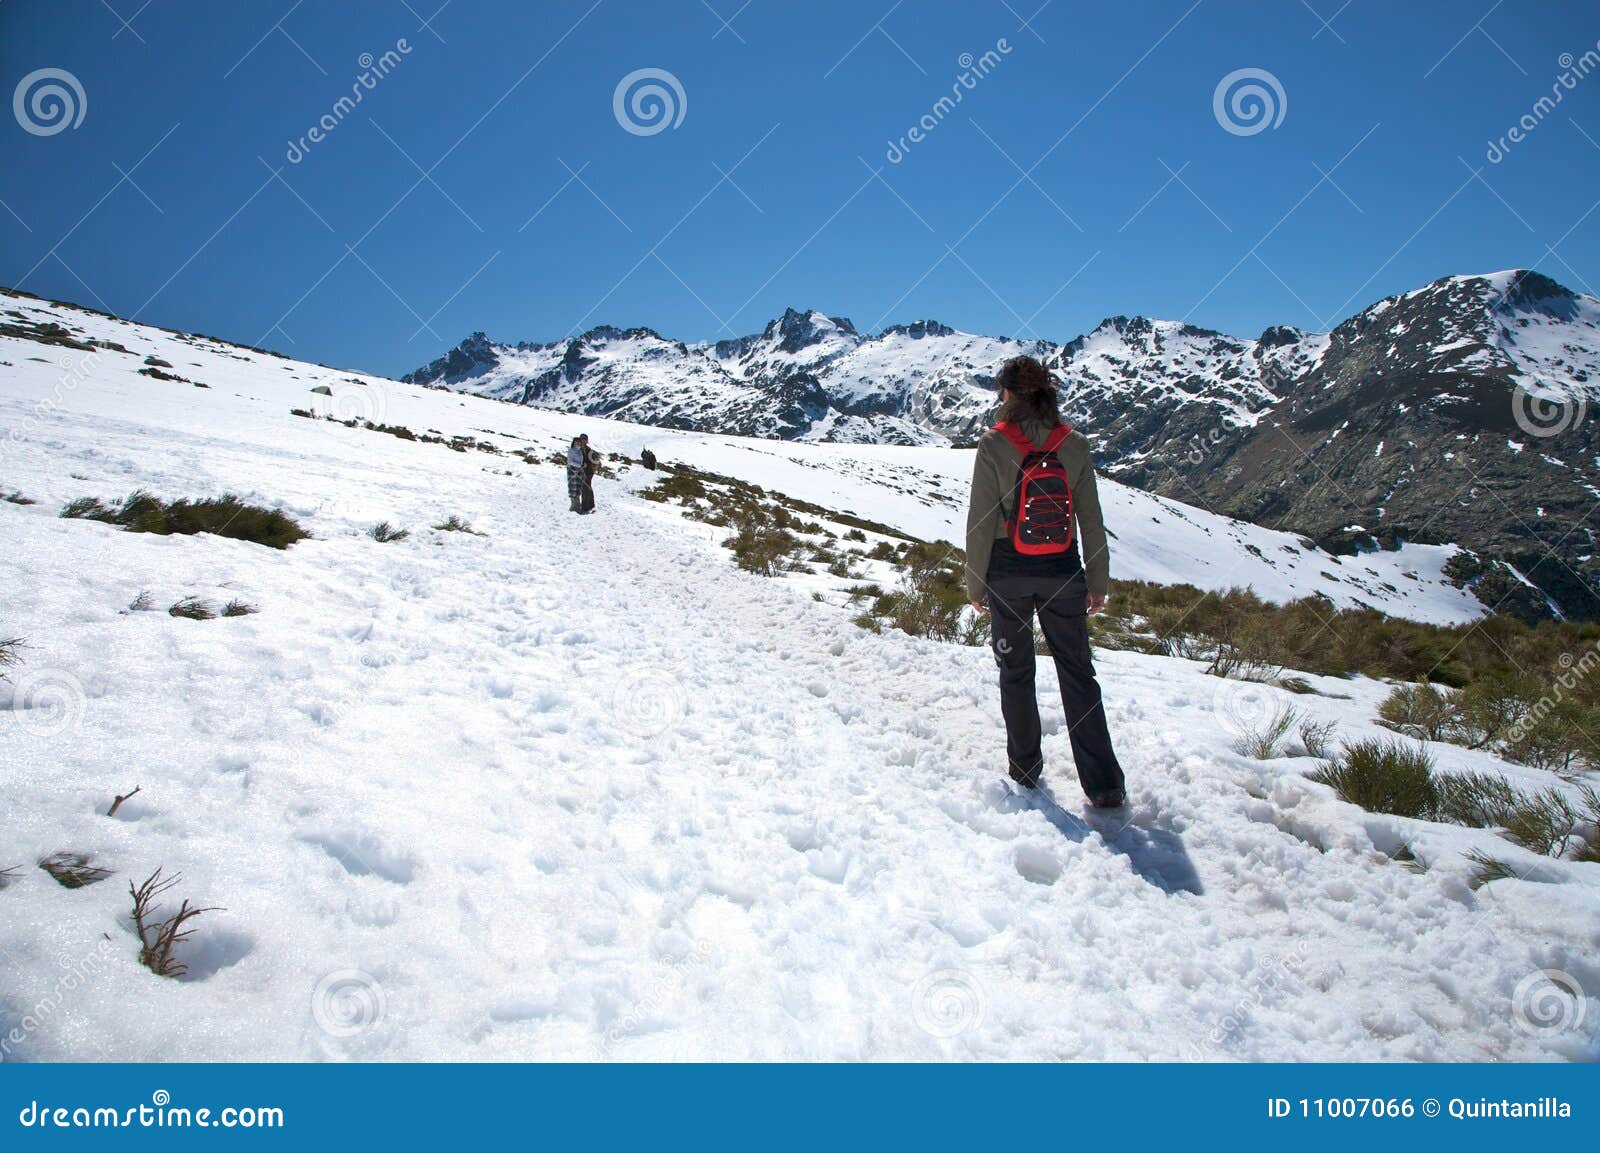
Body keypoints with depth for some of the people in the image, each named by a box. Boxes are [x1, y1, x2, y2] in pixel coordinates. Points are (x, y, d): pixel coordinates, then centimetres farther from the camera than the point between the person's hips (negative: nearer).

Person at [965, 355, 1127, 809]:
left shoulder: (994, 444, -9)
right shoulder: (1074, 443, -1)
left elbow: (980, 522, -8)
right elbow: (1091, 520, 2)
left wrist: (976, 583, 1)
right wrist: (1098, 581, 10)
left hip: (1008, 574, -1)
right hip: (1063, 574, 2)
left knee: (1015, 672, 13)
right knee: (1078, 673, 6)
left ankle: (1025, 768, 23)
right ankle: (1103, 784, 4)